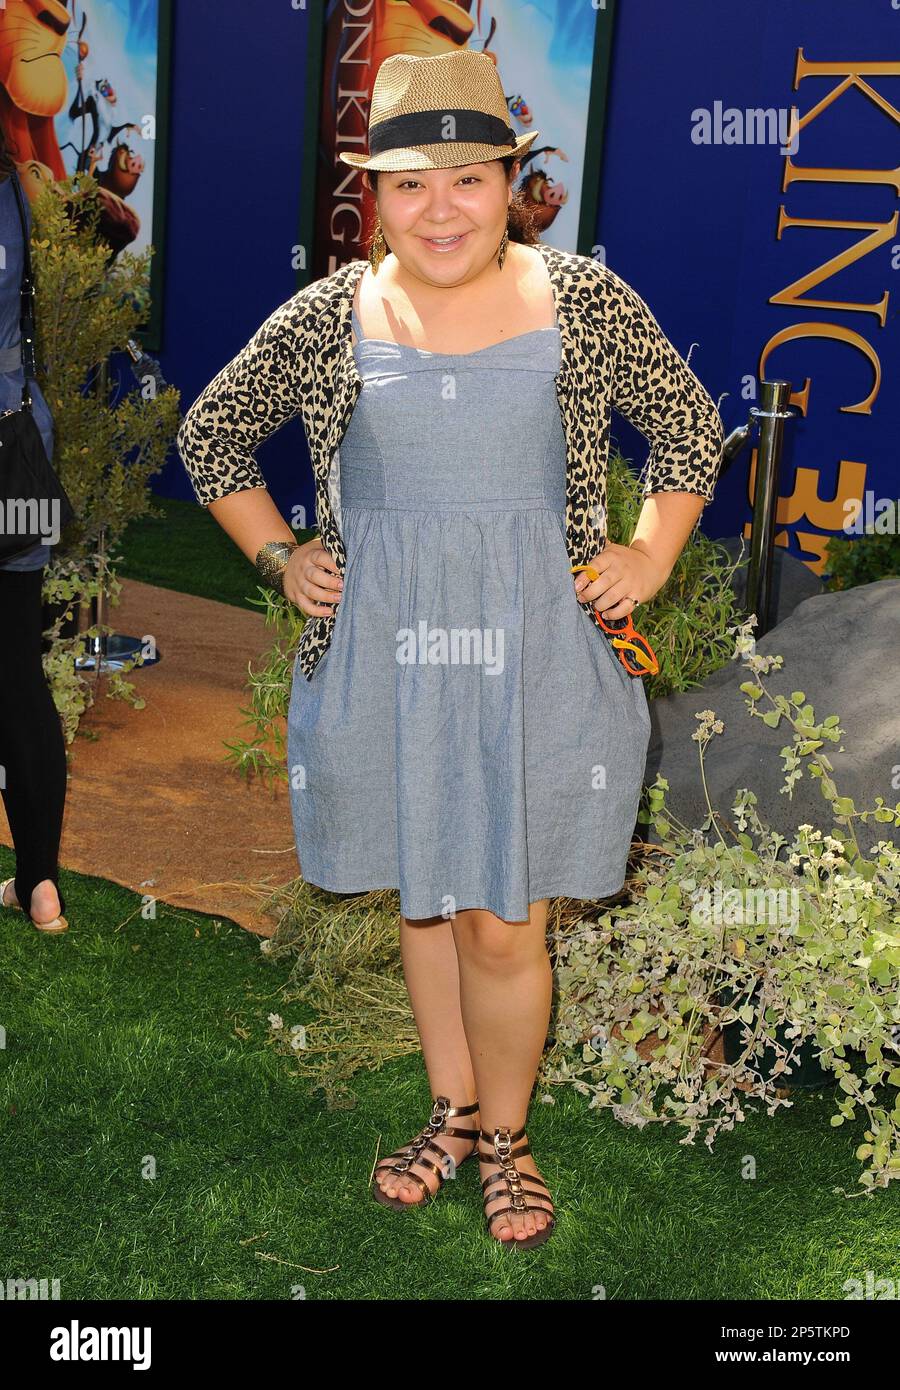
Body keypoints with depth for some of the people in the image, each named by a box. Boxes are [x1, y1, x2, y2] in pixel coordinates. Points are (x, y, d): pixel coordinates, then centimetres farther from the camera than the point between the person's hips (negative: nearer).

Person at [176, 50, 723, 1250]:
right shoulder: (326, 317, 0)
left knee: (502, 923, 2)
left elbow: (691, 424, 12)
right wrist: (278, 556, 5)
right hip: (386, 653, 2)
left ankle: (505, 1136, 28)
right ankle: (454, 1109, 38)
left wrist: (653, 554, 3)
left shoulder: (586, 302, -2)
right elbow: (211, 433, 13)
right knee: (423, 897, 16)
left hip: (534, 653, -2)